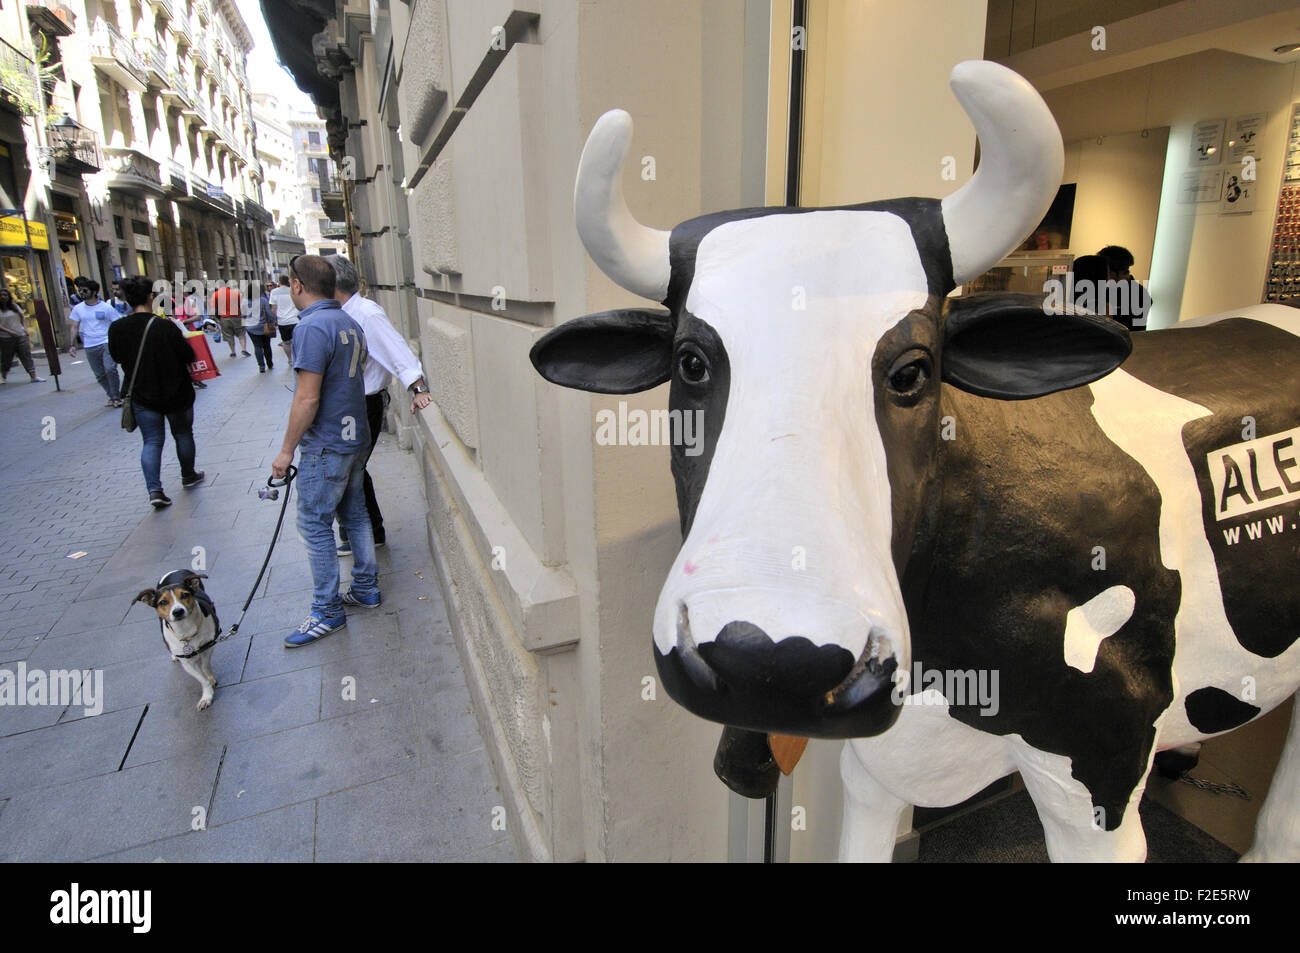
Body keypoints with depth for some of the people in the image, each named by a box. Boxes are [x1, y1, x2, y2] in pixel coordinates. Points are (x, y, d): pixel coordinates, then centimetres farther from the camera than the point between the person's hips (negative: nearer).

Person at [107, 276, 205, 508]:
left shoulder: (116, 329, -7)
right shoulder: (165, 326, -20)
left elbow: (117, 358, 7)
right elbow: (188, 356, -13)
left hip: (142, 395, 3)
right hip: (175, 393, -3)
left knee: (151, 441, 8)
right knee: (183, 434, 17)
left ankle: (154, 490, -3)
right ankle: (188, 476, 32)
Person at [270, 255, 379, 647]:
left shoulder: (312, 327, -19)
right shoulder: (349, 323, 10)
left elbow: (307, 398, -22)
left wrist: (286, 449, -15)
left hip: (326, 446, -9)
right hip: (356, 437, 9)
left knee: (314, 524, 0)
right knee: (355, 515, 17)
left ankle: (327, 611, 8)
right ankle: (366, 588, 28)